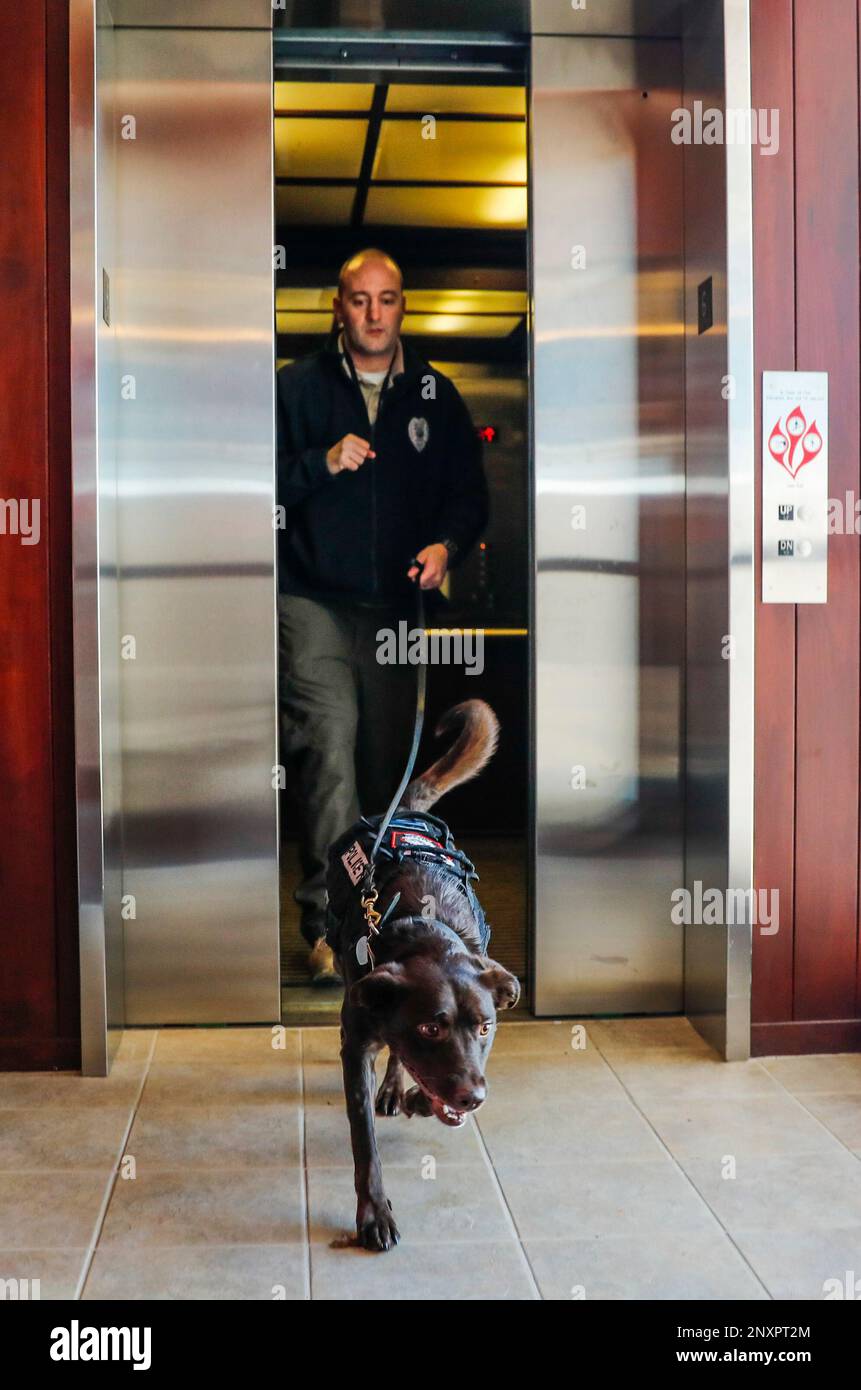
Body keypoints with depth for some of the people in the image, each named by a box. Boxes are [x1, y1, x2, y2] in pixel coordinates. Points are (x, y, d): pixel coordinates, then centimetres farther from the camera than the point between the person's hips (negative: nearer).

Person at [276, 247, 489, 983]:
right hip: (311, 598, -3)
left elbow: (470, 495, 14)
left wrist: (446, 543, -5)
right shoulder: (297, 386, 5)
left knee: (388, 757, 9)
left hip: (395, 606, 4)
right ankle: (329, 917, -21)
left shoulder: (437, 396, 13)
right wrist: (322, 463, -15)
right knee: (329, 732, -21)